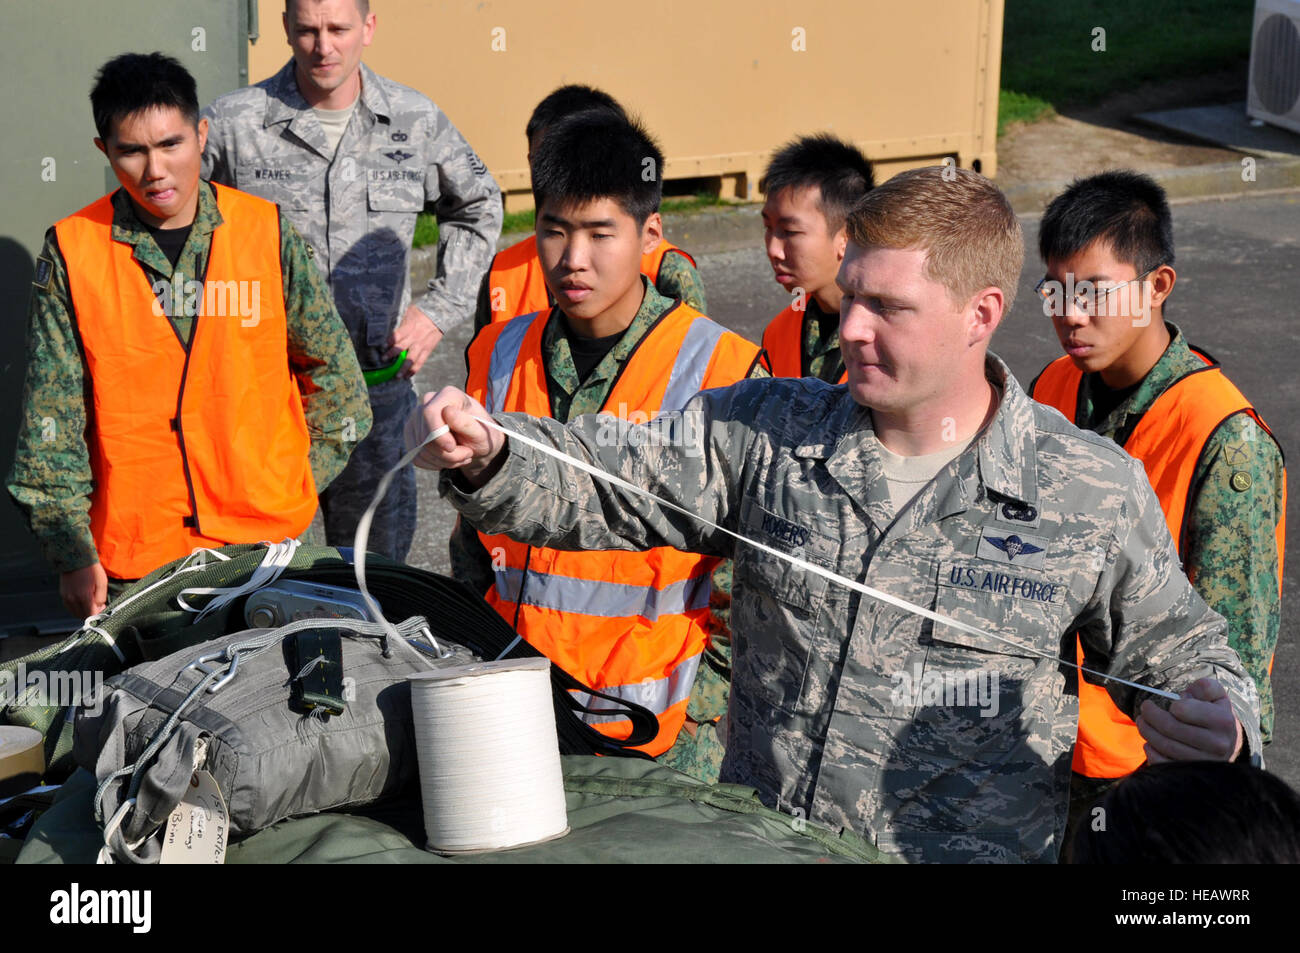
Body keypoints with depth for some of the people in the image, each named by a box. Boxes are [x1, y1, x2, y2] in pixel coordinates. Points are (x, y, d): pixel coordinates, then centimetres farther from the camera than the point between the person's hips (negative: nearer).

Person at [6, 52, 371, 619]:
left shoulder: (267, 231, 1)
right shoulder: (71, 251, -2)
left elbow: (331, 369, 11)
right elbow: (51, 417, 0)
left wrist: (298, 483, 7)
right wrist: (71, 553, -4)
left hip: (266, 536, 1)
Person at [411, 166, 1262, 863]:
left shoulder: (1095, 492, -1)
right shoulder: (764, 432, 5)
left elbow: (1171, 647, 9)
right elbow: (600, 488, 3)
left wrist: (1220, 726, -12)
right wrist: (488, 454, -16)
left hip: (969, 853, -1)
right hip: (750, 840, 1)